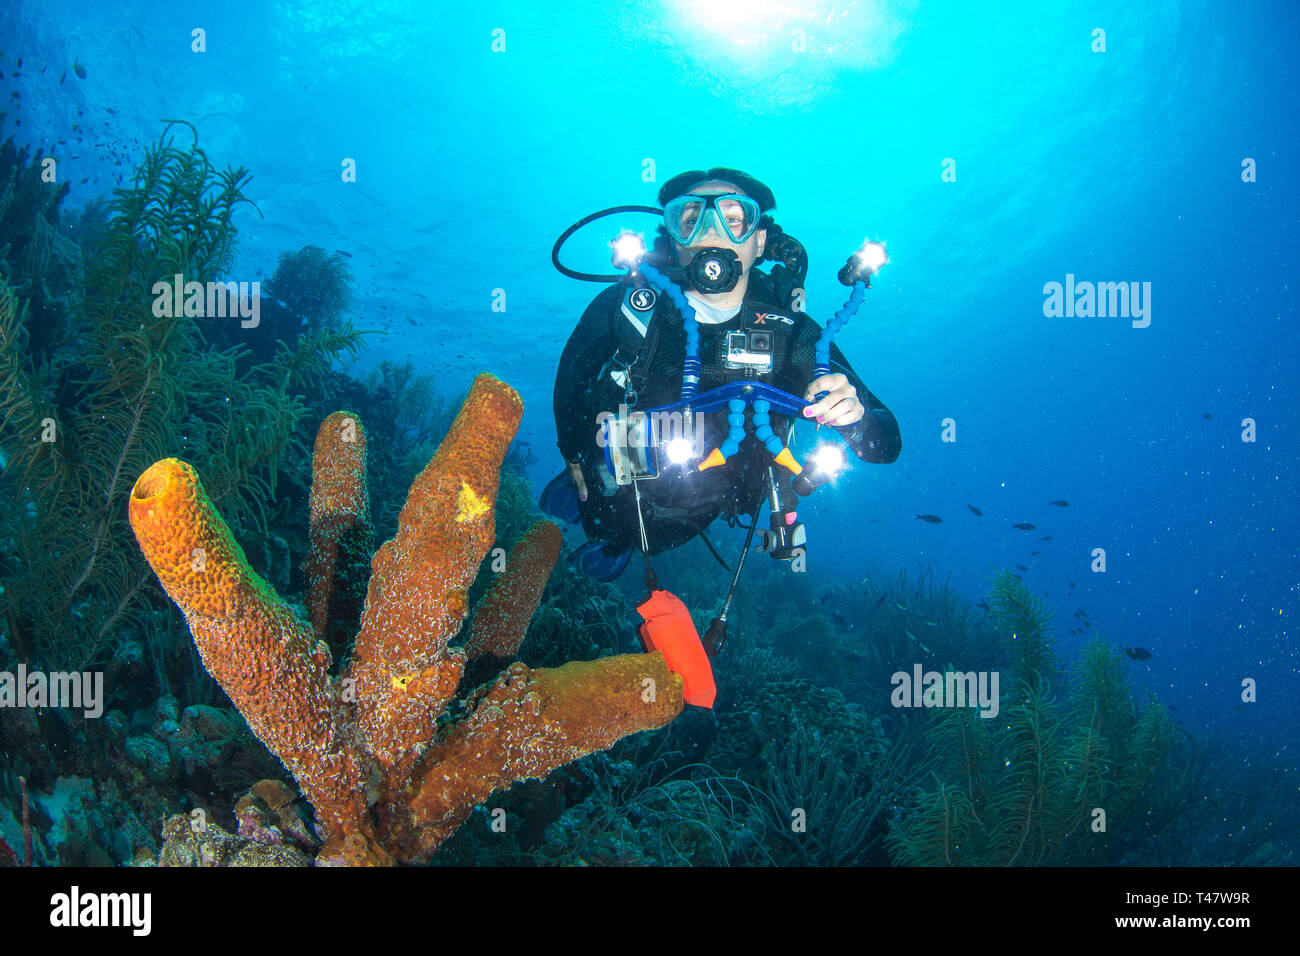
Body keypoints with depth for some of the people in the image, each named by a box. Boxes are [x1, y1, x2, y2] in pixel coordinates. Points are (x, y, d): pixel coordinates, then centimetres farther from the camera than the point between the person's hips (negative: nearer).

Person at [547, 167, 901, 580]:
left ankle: (616, 545, 61)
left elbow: (886, 445, -27)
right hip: (612, 487, -1)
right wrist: (572, 454, 4)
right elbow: (572, 368, -5)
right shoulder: (626, 303, -27)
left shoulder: (789, 334, -27)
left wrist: (853, 415, -50)